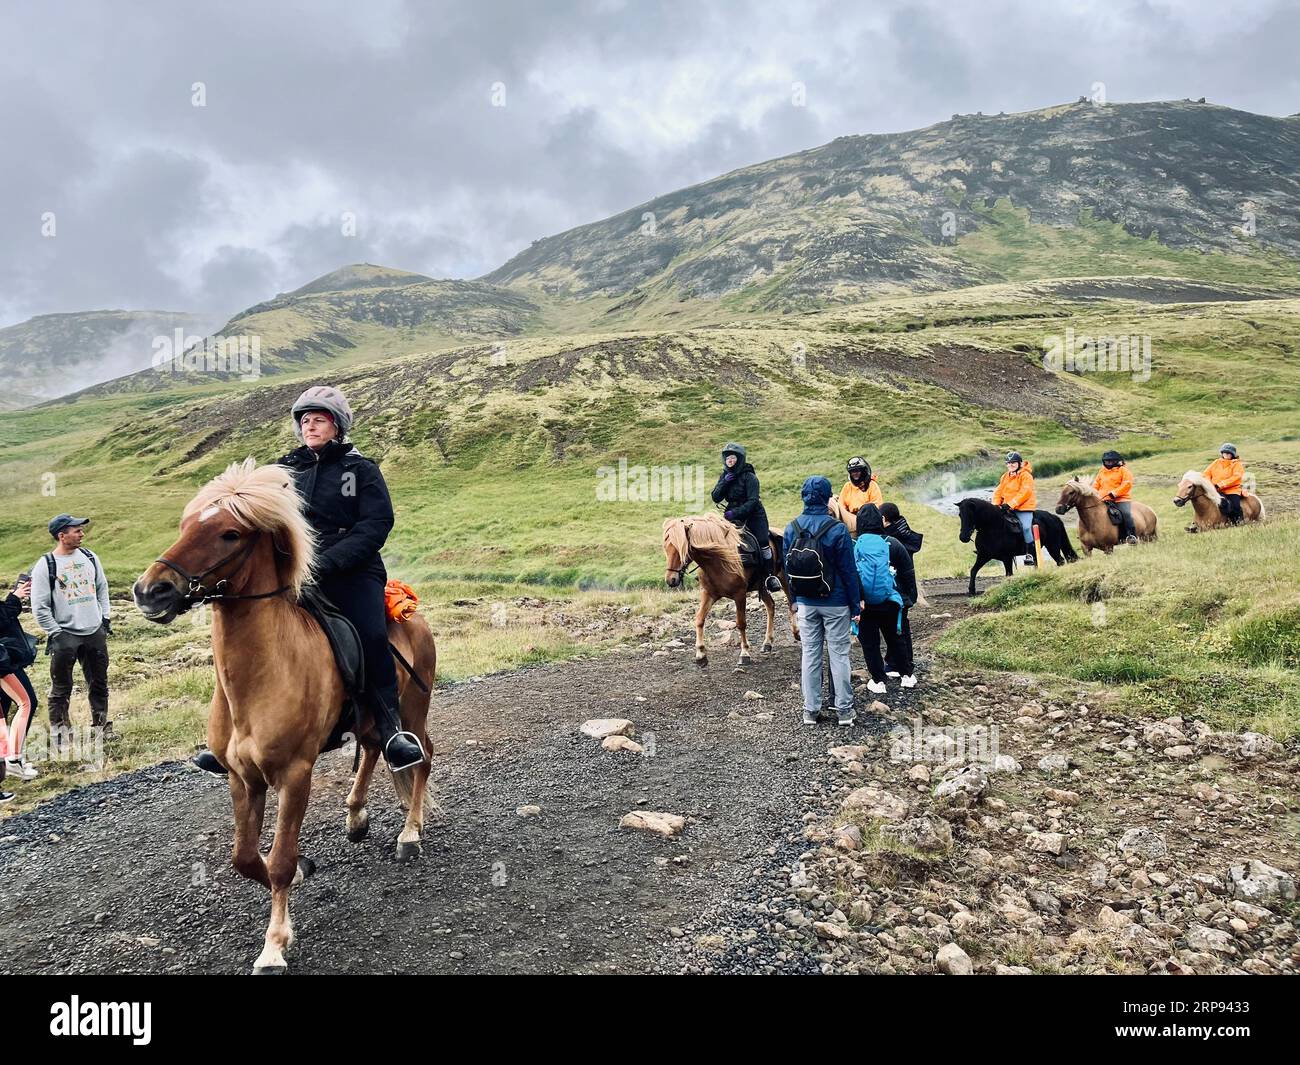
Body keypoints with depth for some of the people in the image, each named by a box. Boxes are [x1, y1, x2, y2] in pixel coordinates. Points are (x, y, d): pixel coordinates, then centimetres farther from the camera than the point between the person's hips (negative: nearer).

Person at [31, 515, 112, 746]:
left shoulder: (89, 556, 6)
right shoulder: (45, 565, -10)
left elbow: (102, 587, 17)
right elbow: (39, 607, -9)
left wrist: (106, 616, 11)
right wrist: (55, 633, -12)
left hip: (95, 632, 5)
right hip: (65, 636, -5)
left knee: (99, 683, 14)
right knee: (61, 688, 3)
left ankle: (101, 725, 26)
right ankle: (60, 731, 14)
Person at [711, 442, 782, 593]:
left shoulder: (749, 477, -13)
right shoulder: (724, 476, 6)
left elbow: (753, 501, -20)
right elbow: (716, 498, 0)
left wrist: (735, 513, -30)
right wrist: (725, 482, -15)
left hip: (753, 515, -5)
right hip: (733, 515, 6)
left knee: (762, 542, -16)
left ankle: (771, 576, -9)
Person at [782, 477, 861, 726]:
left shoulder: (791, 528, -2)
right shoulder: (837, 529, -15)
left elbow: (788, 567, 6)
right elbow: (848, 570, -11)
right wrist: (855, 602, -1)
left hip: (806, 603, 4)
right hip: (835, 603, -3)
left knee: (809, 654, 11)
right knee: (839, 655, 6)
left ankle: (810, 710, 17)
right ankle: (844, 710, 14)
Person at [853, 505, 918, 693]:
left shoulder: (853, 547, -9)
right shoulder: (893, 544, -4)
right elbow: (908, 574, 1)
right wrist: (910, 598, 11)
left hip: (865, 605, -2)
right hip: (890, 603, 2)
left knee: (869, 643, 9)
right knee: (896, 638, 18)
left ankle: (878, 681, 13)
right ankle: (908, 675, 29)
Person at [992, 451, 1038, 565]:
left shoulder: (1026, 475, -6)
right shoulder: (1005, 477, 16)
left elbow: (1025, 492, -17)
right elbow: (998, 491, 13)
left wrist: (1010, 504, -23)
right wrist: (996, 504, -6)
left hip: (1024, 507, -7)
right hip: (1008, 508, 7)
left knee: (1026, 527, -22)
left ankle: (1030, 554, -17)